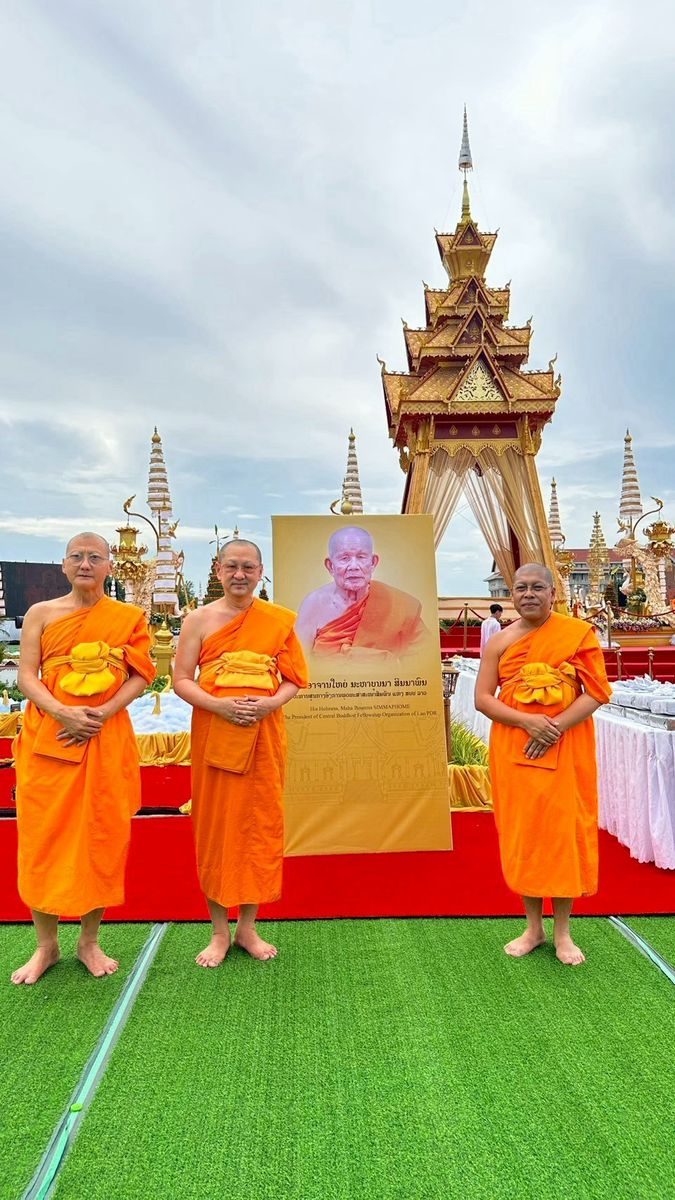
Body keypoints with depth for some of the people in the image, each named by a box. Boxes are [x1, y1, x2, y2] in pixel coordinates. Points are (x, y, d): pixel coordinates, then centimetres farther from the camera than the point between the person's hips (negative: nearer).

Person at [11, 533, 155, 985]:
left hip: (106, 739, 0)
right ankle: (46, 945, 20)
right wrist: (62, 712, -17)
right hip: (46, 739, 1)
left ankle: (90, 942, 21)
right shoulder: (41, 613, 6)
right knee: (42, 838, 4)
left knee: (101, 838, 4)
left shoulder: (130, 617, 5)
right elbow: (26, 675, 0)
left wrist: (100, 714, -14)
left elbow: (140, 675, 0)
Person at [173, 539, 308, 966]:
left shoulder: (280, 620, 3)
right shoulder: (199, 619, 1)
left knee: (259, 826, 7)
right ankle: (219, 931, 22)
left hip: (263, 736, 1)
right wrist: (219, 705, -17)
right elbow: (181, 680, -1)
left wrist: (271, 703, -14)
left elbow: (294, 678, 5)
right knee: (214, 827, 6)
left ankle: (248, 927, 24)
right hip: (214, 735, 0)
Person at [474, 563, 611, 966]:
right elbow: (483, 698, -2)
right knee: (521, 833, 8)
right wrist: (527, 721, -17)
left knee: (563, 832, 5)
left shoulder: (579, 633, -3)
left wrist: (556, 727, -19)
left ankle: (563, 932, 23)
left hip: (564, 751, -2)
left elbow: (598, 691, -7)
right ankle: (533, 927, 25)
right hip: (513, 751, 2)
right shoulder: (500, 642, 2)